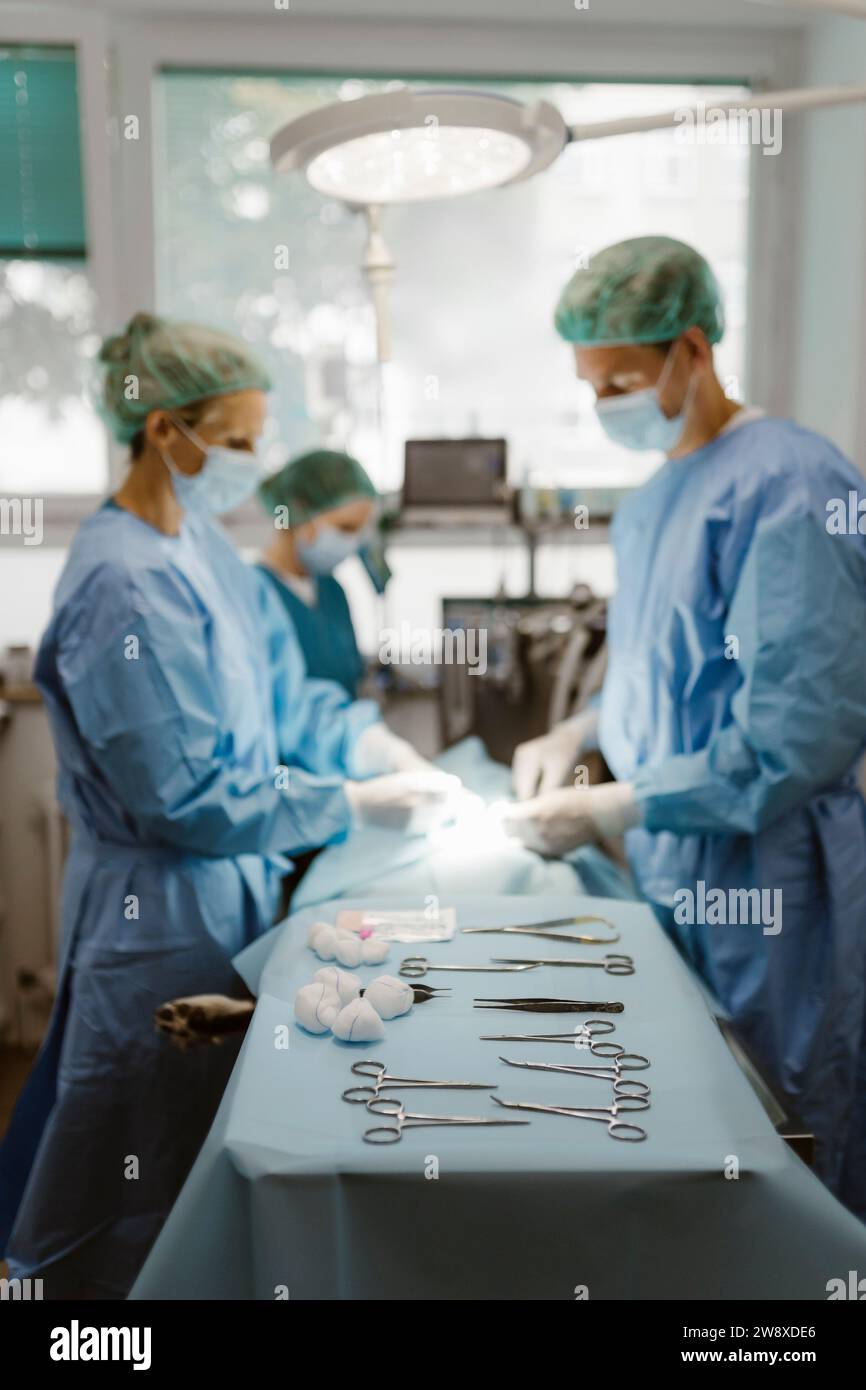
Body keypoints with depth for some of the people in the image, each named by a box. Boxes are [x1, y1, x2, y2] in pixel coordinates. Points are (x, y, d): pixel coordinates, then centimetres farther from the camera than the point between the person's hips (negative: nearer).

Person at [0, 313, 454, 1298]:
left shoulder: (198, 541, 3)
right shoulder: (123, 584, -25)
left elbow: (277, 684, 10)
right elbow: (184, 798, -24)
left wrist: (374, 744, -4)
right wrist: (352, 806, -19)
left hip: (226, 890, 9)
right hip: (161, 915, -9)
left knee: (202, 1160, 24)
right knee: (139, 1179, 11)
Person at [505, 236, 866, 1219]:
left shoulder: (786, 484, -18)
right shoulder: (654, 496, 10)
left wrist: (611, 811, -19)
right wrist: (581, 732, 4)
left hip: (763, 886, -8)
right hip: (666, 870, 8)